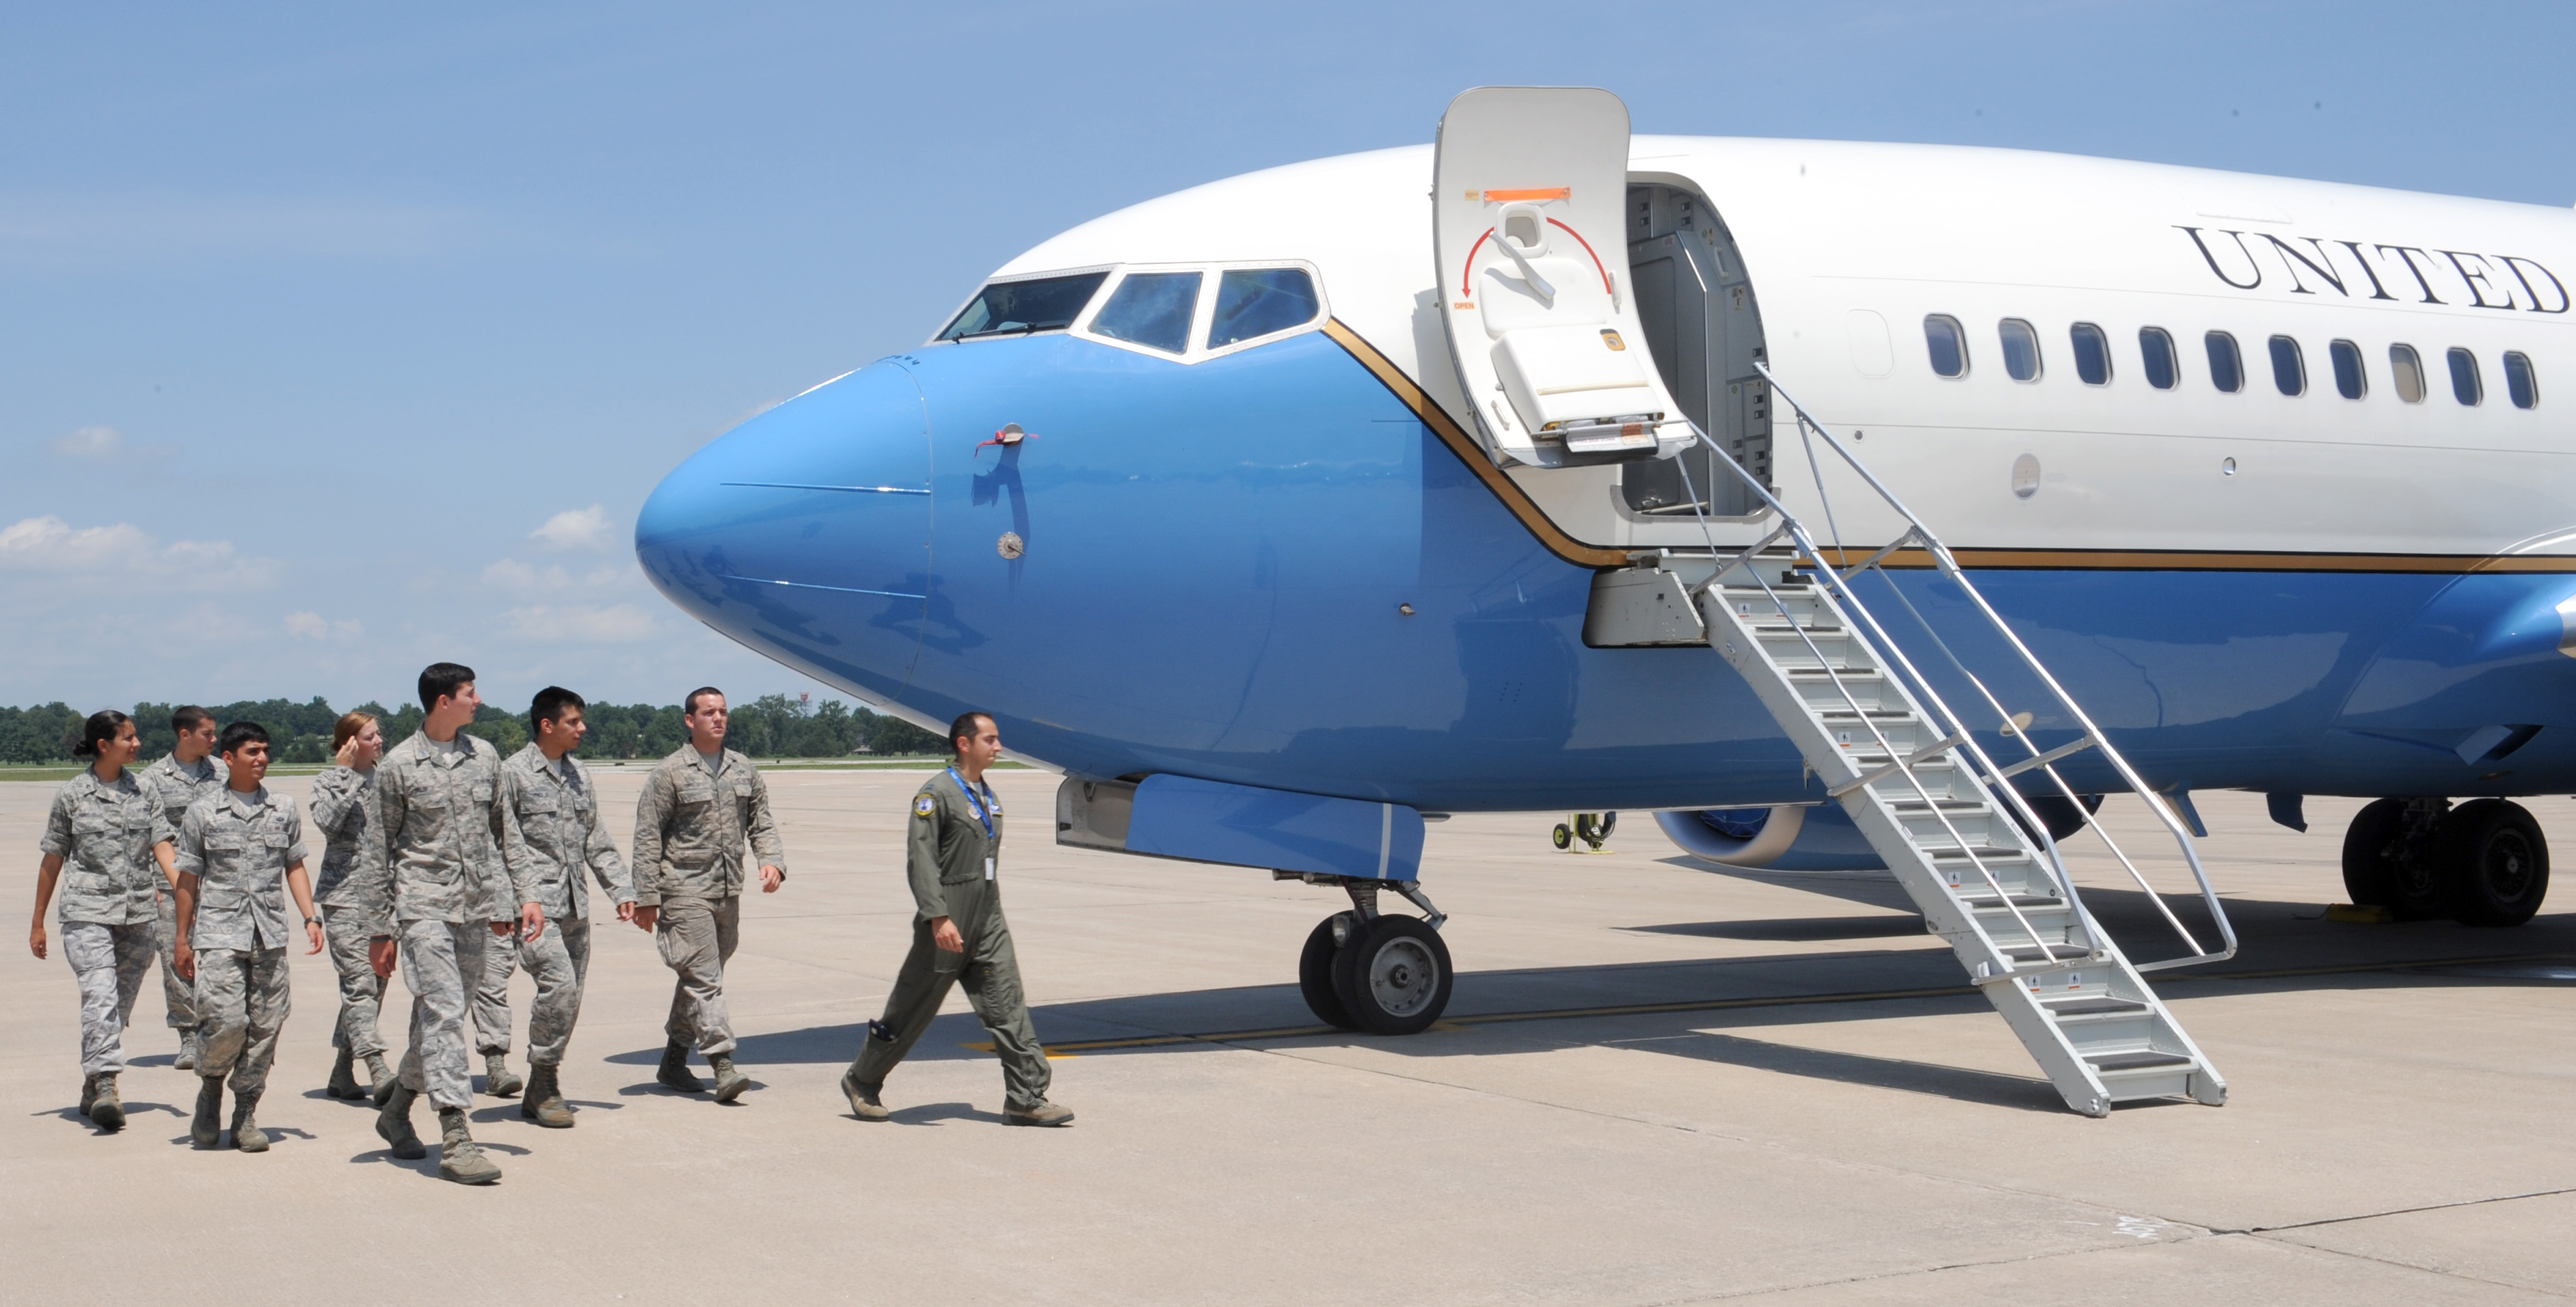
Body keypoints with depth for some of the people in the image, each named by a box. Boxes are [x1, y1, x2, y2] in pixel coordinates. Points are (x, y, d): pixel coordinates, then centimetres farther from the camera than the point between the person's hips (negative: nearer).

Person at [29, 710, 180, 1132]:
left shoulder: (144, 791, 11)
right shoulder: (71, 794, 3)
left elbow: (161, 846, 5)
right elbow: (52, 860, 9)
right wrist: (38, 923, 12)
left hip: (140, 913, 4)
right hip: (89, 913, -3)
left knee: (121, 1004, 7)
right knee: (100, 996, -19)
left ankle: (92, 1088, 20)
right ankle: (105, 1085, -26)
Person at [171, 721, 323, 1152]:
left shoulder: (285, 809, 11)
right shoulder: (202, 813, 4)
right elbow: (189, 878, 7)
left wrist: (311, 917, 4)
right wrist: (182, 940, 6)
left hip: (270, 934, 3)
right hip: (219, 933, -3)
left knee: (266, 1024, 0)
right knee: (226, 1020, -14)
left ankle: (246, 1115, 10)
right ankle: (210, 1088, 14)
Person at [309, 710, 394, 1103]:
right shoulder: (329, 781, -1)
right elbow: (327, 821, -20)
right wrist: (344, 774, -15)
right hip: (344, 896, -5)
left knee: (374, 985, 7)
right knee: (360, 982, -14)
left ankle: (342, 1074, 17)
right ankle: (378, 1073, -23)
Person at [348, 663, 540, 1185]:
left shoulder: (485, 756, 11)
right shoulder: (398, 765, -4)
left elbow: (506, 833, 18)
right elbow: (376, 852, 0)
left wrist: (520, 897, 10)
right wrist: (379, 930, -2)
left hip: (475, 907, 5)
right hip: (423, 904, -5)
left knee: (440, 1014, 12)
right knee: (444, 1013, -13)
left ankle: (397, 1110, 31)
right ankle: (455, 1139, -16)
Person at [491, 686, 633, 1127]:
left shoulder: (580, 775, 16)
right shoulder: (513, 773, -4)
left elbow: (596, 842, 21)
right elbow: (502, 845, -8)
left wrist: (622, 891, 12)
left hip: (576, 905, 7)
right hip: (534, 901, -7)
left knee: (570, 996, 6)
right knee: (559, 981, -20)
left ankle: (539, 1091, 16)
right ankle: (545, 1083, -8)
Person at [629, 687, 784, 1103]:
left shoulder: (744, 770, 12)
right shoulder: (670, 772, -4)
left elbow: (762, 823, 16)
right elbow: (648, 837, -4)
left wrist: (772, 861, -4)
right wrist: (646, 897, -8)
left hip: (728, 892, 6)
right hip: (685, 892, -6)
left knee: (703, 978, 13)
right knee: (704, 979, -12)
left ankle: (674, 1060, 25)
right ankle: (723, 1066, -18)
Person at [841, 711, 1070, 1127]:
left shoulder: (988, 795, 14)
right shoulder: (937, 793, -11)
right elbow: (921, 860, -17)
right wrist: (938, 917, -23)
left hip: (988, 922, 7)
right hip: (948, 927, -7)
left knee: (1008, 1007, -1)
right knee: (911, 1010, 4)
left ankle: (1027, 1099, -2)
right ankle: (862, 1082, 22)